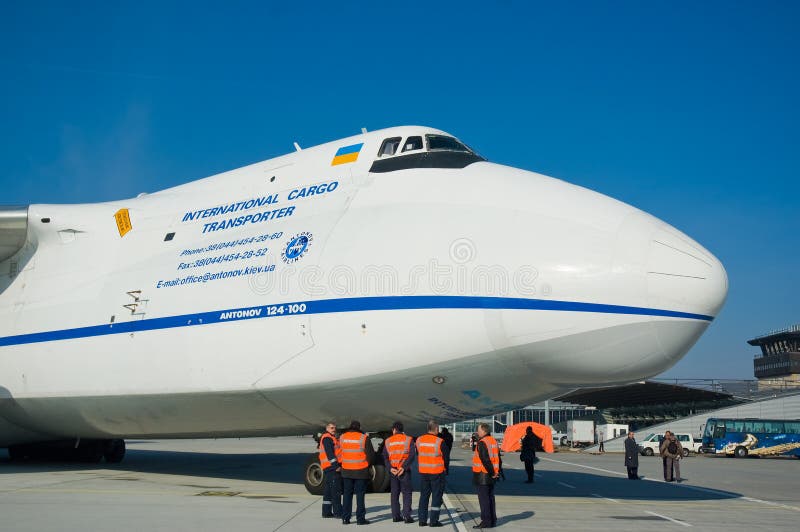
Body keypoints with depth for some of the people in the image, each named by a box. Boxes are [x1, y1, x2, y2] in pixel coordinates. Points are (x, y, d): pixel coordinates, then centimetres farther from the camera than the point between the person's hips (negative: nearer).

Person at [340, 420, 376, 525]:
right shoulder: (364, 438, -8)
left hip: (346, 471, 3)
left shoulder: (342, 437, 2)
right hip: (361, 471, -3)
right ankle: (360, 518, 3)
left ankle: (345, 518, 11)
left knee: (347, 494, 10)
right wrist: (368, 463, 11)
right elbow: (371, 454, -6)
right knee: (360, 494, 3)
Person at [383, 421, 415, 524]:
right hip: (404, 471, -3)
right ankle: (406, 515, -4)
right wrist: (404, 467, -15)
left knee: (394, 493, 11)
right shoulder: (408, 439, -3)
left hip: (393, 470, 3)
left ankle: (395, 516, 11)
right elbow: (412, 455, -12)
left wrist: (390, 468, -9)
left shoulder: (388, 441, 5)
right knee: (407, 493, 3)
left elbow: (385, 457, -1)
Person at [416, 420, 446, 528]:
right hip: (437, 473, -5)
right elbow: (445, 457, -5)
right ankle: (434, 521, 2)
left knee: (423, 495, 13)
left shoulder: (419, 440, 1)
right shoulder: (439, 441, -13)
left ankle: (422, 520, 14)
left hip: (423, 472, 5)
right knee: (436, 496, 4)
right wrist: (445, 470, 9)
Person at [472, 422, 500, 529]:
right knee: (490, 498, 14)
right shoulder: (494, 441, 12)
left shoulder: (482, 443, -16)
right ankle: (493, 521, 18)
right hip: (491, 476, 9)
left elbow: (485, 460, -21)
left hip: (483, 475, -9)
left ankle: (486, 521, -2)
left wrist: (492, 473, -14)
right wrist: (498, 472, 12)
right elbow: (498, 458, 13)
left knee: (483, 498, -3)